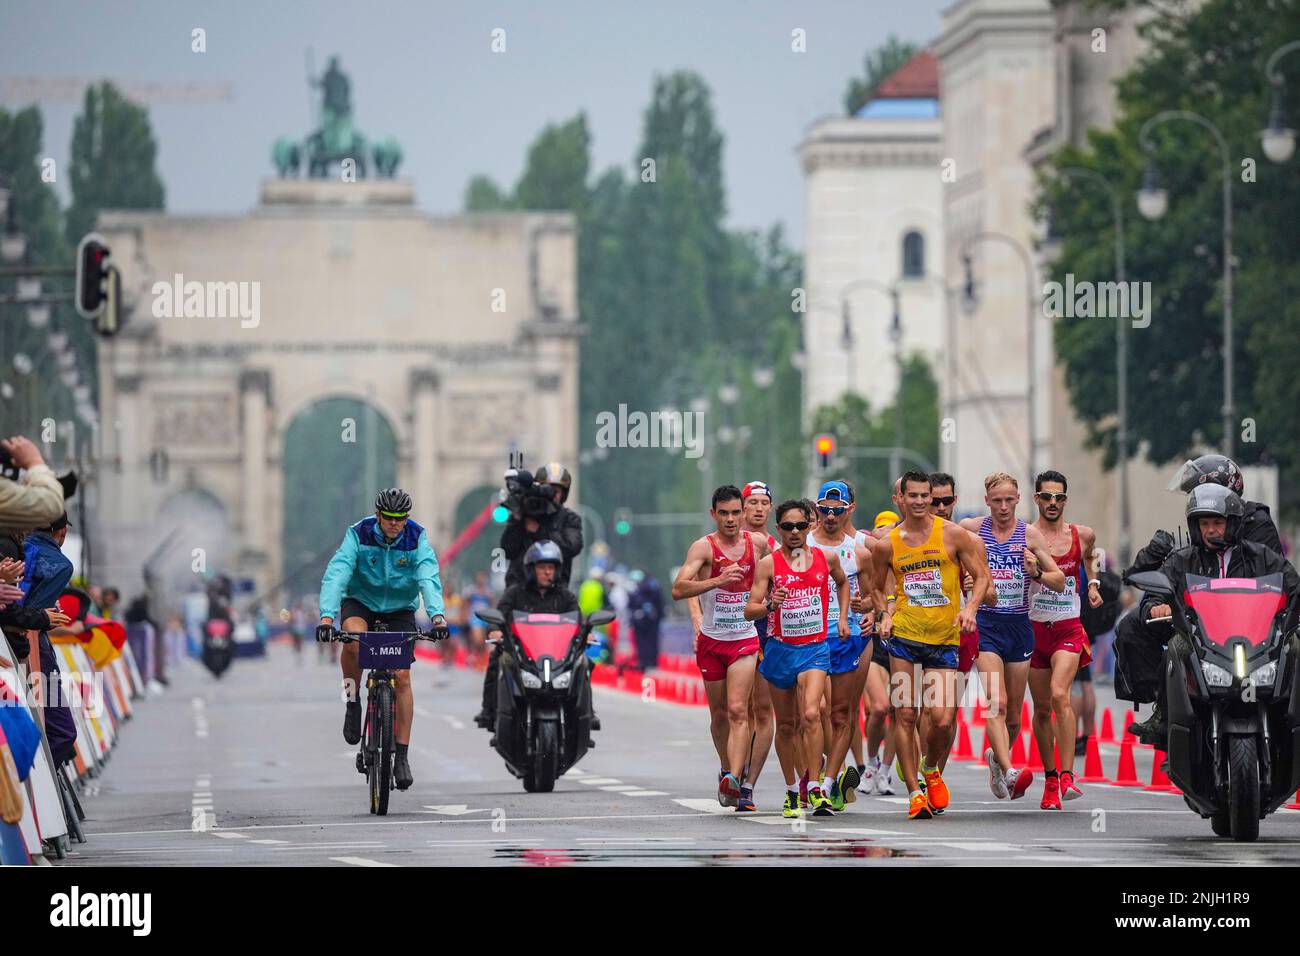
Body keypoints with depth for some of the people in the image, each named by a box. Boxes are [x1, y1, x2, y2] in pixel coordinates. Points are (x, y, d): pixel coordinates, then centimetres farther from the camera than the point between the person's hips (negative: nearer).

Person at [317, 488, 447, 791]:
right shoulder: (358, 535, -20)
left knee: (402, 675, -12)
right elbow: (336, 574, -30)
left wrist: (437, 614, -47)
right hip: (361, 602, -1)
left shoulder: (417, 538, -17)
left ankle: (401, 755, -6)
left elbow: (429, 578, -29)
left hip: (400, 609, 1)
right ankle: (353, 703, -11)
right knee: (353, 637, -35)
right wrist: (327, 616, -45)